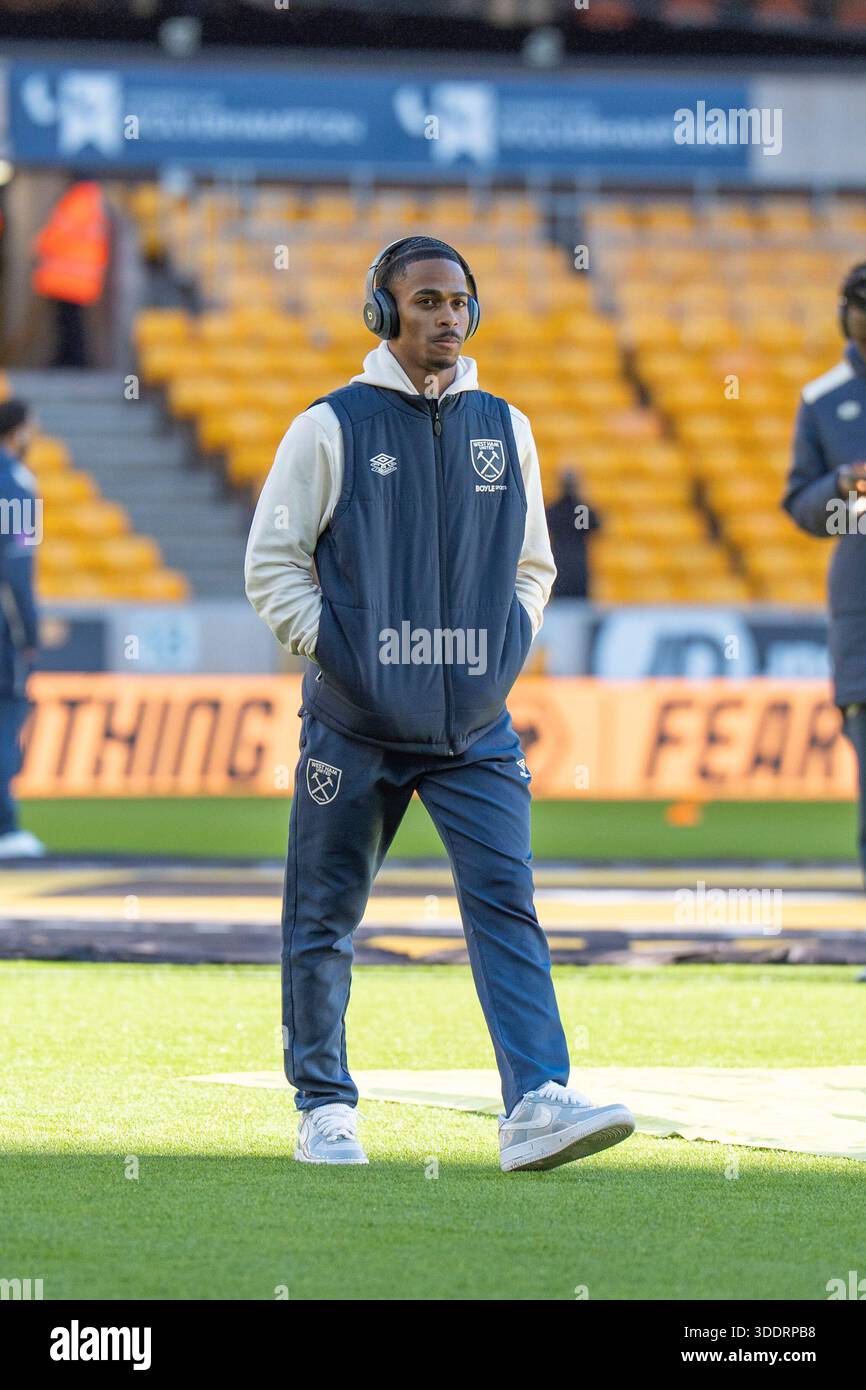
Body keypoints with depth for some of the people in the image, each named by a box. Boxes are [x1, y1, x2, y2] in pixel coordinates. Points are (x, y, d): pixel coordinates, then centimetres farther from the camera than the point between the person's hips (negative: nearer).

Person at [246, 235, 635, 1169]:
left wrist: (507, 646, 7)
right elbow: (272, 562, 0)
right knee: (324, 916, 5)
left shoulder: (505, 430, 10)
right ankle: (323, 1108, 19)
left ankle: (537, 1101, -20)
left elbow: (532, 562, 21)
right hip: (353, 723, -2)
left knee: (505, 896, -12)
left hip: (476, 724, 2)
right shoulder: (332, 427, -2)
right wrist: (331, 649, -8)